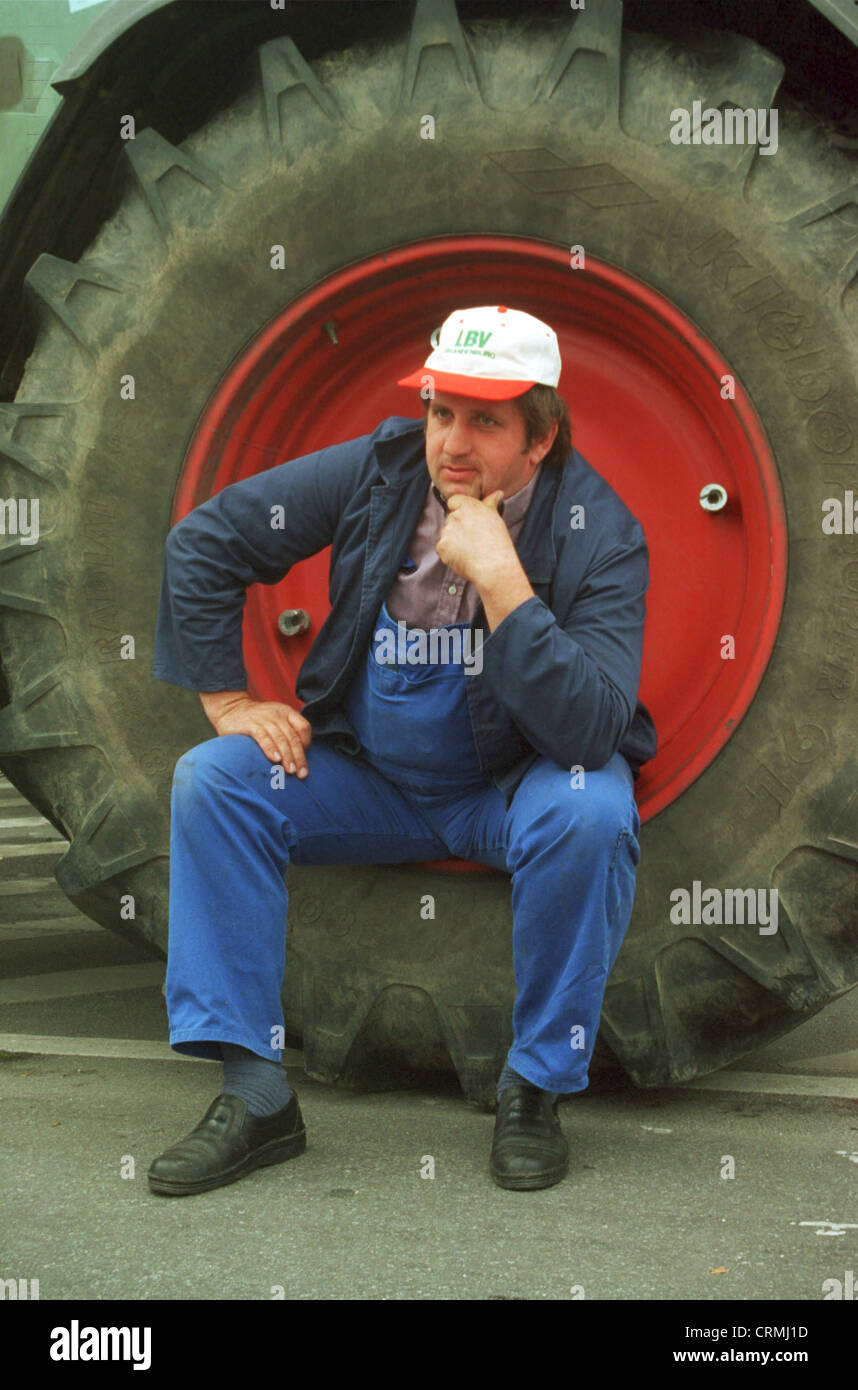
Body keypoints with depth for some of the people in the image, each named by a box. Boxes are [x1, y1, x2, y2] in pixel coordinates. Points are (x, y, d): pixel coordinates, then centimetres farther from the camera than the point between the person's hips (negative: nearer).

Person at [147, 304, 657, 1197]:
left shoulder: (598, 531, -17)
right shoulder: (377, 472, -9)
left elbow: (588, 730, -30)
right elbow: (203, 544, -1)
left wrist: (498, 577, -35)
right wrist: (229, 699, -5)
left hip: (513, 784, -3)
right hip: (371, 778, 3)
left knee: (591, 814, -35)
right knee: (212, 779, -17)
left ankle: (535, 1090, -16)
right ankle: (256, 1097, -15)